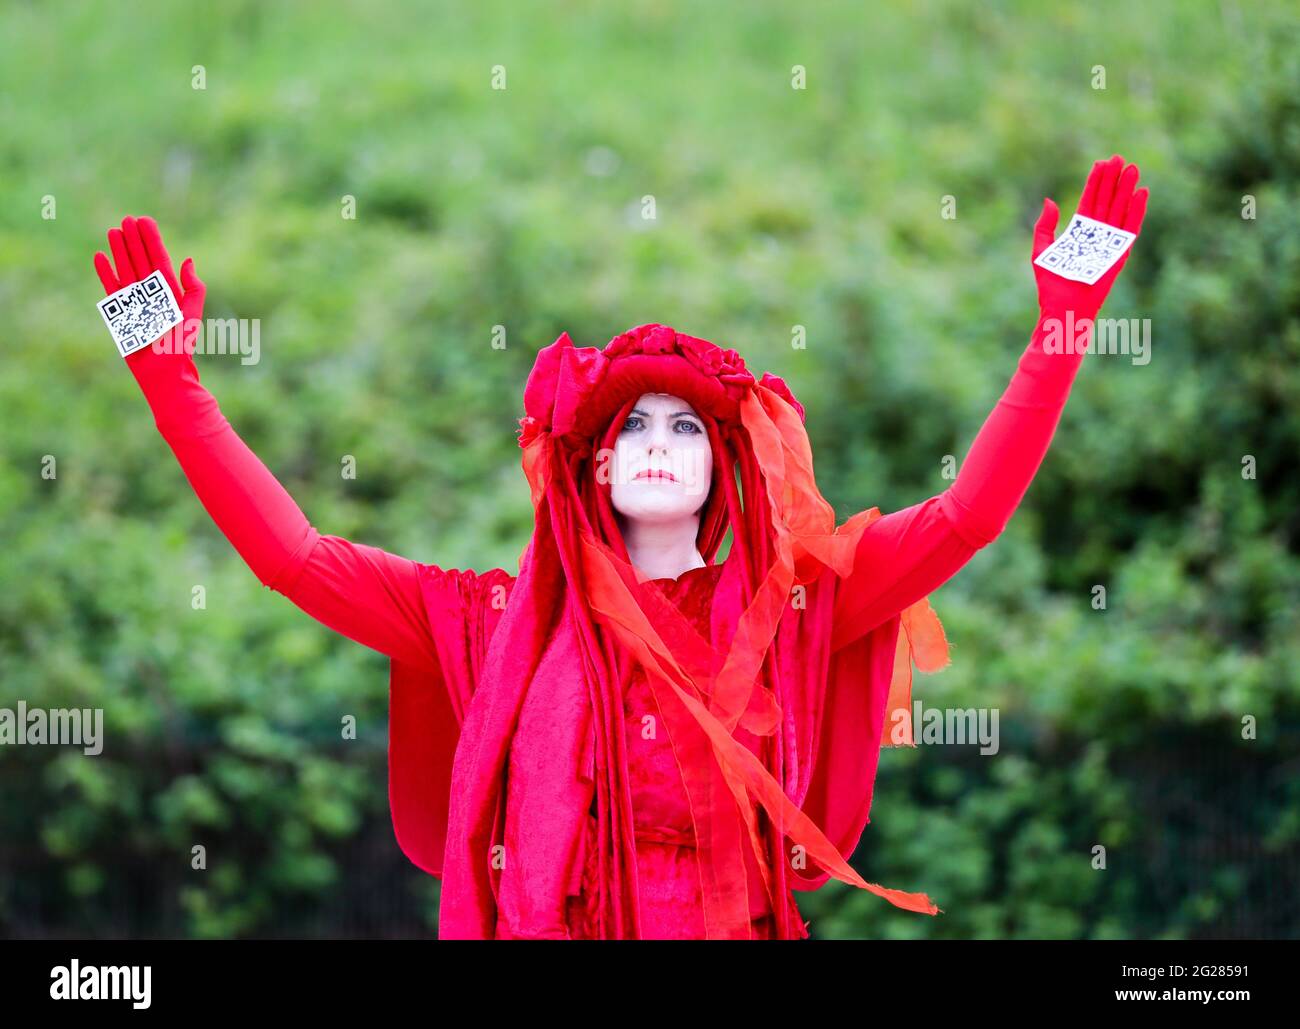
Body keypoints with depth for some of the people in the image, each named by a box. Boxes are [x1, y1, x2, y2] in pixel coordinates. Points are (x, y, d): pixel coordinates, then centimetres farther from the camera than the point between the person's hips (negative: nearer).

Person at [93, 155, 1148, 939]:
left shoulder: (783, 608, 4)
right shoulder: (506, 620, 4)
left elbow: (969, 513, -2)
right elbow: (293, 555, -1)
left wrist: (1063, 328, -8)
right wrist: (169, 374, -5)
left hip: (738, 922, 0)